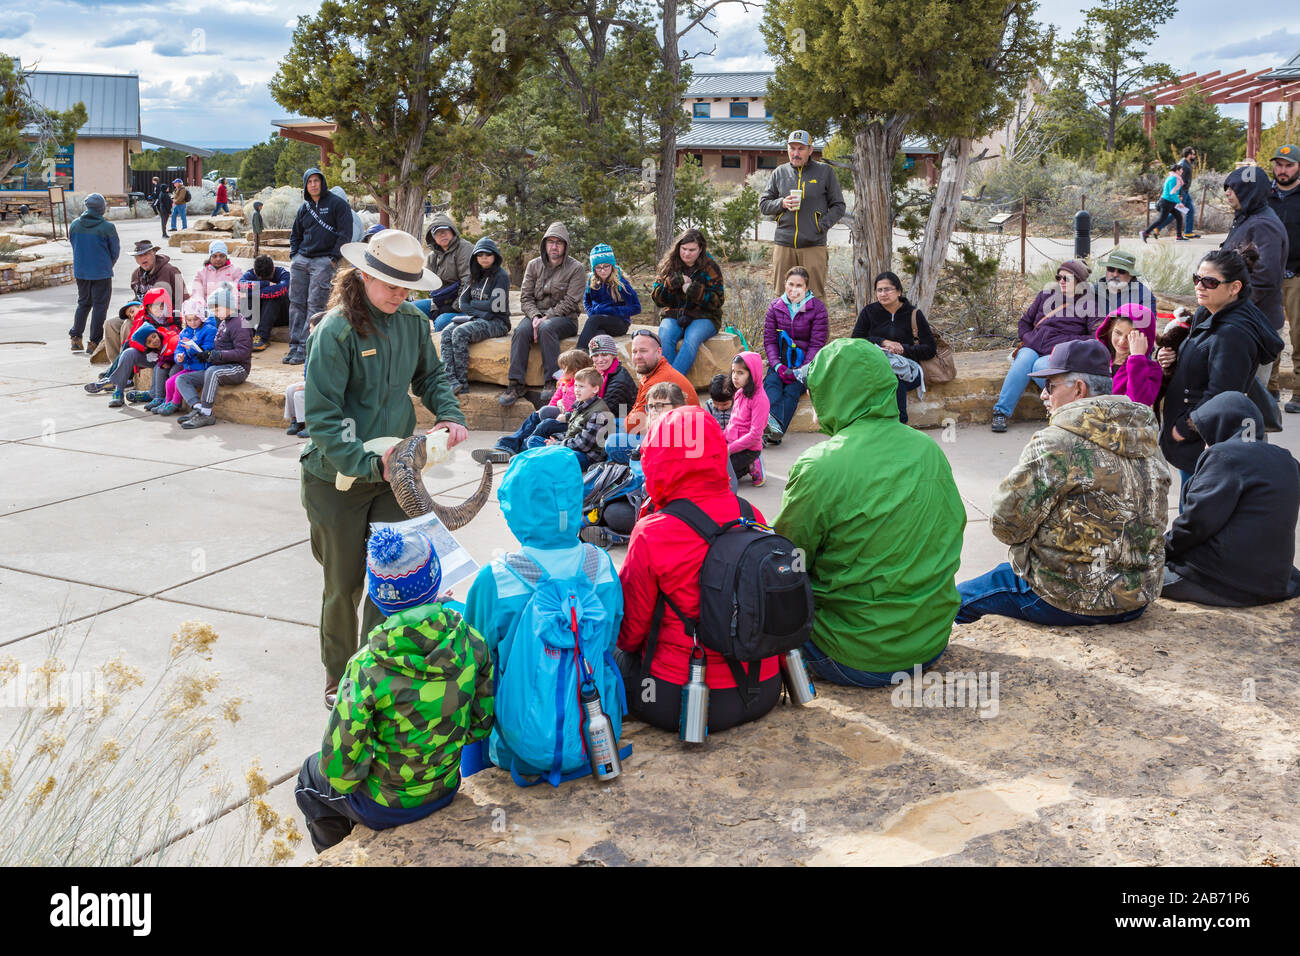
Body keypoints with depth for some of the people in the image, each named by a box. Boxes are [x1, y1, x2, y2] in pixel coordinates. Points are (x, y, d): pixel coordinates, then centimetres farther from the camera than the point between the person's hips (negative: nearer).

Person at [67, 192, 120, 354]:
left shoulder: (75, 225, 0)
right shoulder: (107, 227, -13)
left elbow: (73, 245, 10)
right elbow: (115, 251, -4)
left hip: (80, 272, 5)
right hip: (101, 273, -5)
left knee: (83, 303, 19)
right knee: (100, 306, 4)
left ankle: (75, 337, 16)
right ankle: (94, 343, 4)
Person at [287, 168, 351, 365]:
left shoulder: (337, 204, -1)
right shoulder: (304, 208, 16)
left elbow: (345, 234, -5)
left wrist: (334, 258, -10)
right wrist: (293, 255, 12)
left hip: (324, 261, -6)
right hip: (300, 260, 6)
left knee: (315, 305, -9)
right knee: (296, 303, 1)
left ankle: (306, 348, -9)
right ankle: (295, 345, 4)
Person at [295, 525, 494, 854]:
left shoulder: (368, 670, -32)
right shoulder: (471, 644, -19)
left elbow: (340, 769, -24)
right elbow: (480, 725, -4)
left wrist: (340, 774, -1)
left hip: (385, 807, -4)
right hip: (447, 789, 5)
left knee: (311, 776, 28)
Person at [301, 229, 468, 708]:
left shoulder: (413, 320, -2)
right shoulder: (336, 330, -19)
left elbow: (430, 375, 16)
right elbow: (322, 417, -20)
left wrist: (449, 414, -3)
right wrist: (370, 464, -27)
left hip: (396, 472, 4)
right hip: (340, 478, -4)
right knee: (345, 583, 11)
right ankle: (339, 677, 34)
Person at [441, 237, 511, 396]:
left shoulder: (501, 275, -4)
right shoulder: (475, 275, 17)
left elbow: (495, 306, -12)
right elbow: (462, 302, 9)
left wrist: (472, 304, 1)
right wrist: (481, 312, -9)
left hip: (496, 322, -7)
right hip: (474, 318, 7)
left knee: (460, 333, -30)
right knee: (447, 333, -22)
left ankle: (462, 382, -27)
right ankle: (451, 381, -37)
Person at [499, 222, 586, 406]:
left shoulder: (575, 268, -1)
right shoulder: (534, 265, 11)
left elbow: (570, 302, -9)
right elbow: (525, 297, 6)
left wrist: (546, 317, -18)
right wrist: (535, 316, -14)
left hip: (564, 318, -3)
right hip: (536, 314, 4)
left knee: (546, 328, -37)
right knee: (521, 331, -29)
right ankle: (516, 384, -33)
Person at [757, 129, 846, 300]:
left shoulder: (825, 171, 6)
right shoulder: (780, 172, 12)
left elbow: (838, 206, 8)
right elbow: (763, 204, 16)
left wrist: (822, 226, -7)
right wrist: (782, 204, -5)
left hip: (813, 245, -2)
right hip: (783, 244, 2)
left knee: (815, 297, -5)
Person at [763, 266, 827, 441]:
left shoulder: (817, 308, -2)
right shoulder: (775, 306, 8)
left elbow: (816, 345, -5)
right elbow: (769, 340, 4)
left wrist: (801, 371, -19)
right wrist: (778, 366, -14)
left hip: (805, 363, -2)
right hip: (780, 361, 2)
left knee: (792, 389, -30)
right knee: (772, 382, -30)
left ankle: (776, 427, -55)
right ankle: (772, 426, -55)